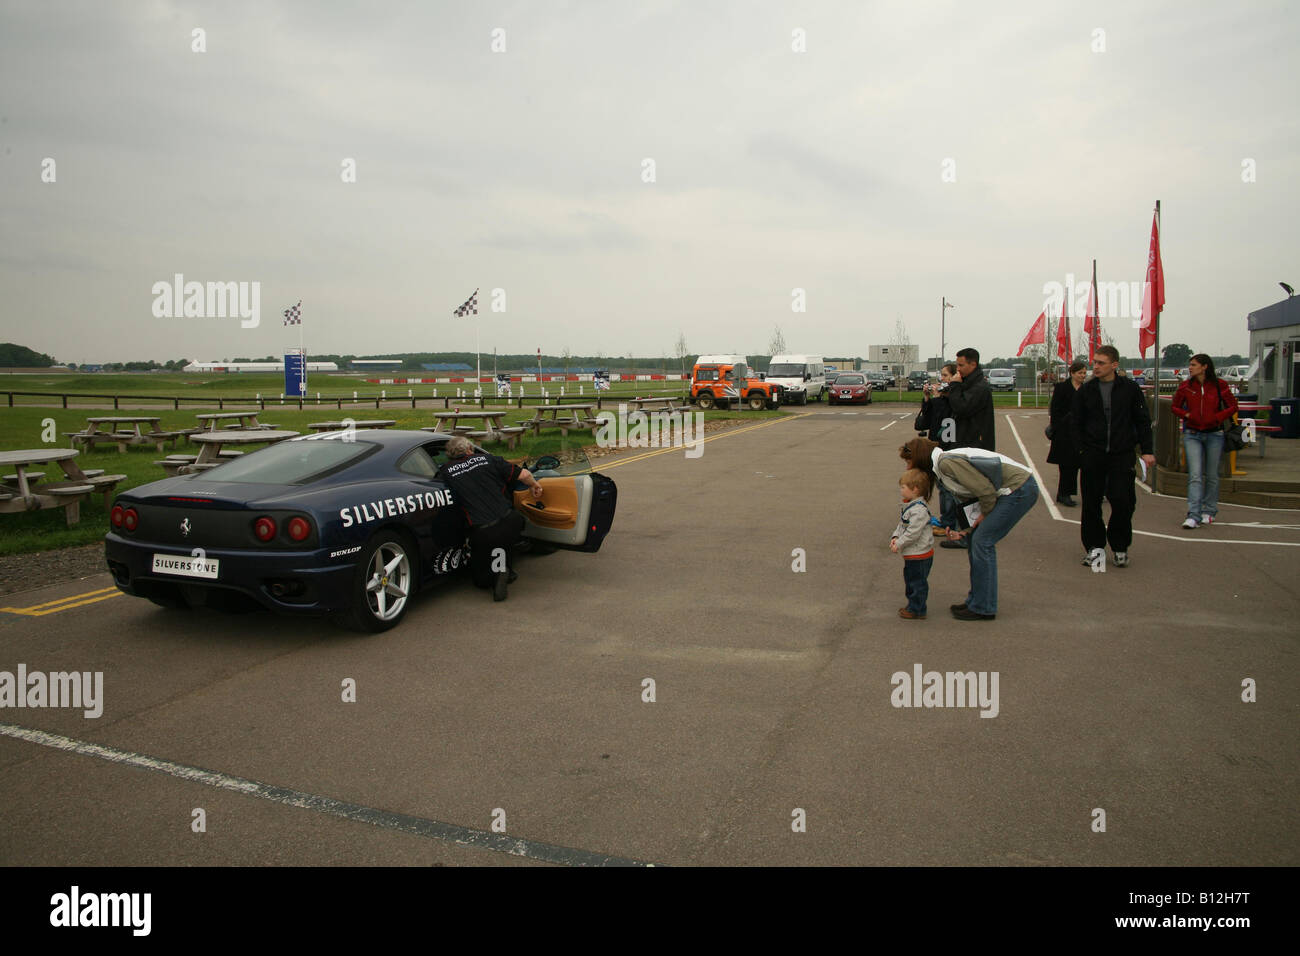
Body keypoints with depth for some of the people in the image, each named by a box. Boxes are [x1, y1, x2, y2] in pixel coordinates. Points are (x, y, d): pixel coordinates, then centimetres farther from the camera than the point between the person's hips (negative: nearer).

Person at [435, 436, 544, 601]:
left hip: (483, 534, -2)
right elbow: (524, 474, 5)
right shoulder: (487, 459, 7)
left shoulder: (445, 472, 5)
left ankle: (497, 572, -8)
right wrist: (535, 485, 26)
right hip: (512, 525, 2)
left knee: (479, 578, 21)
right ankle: (506, 568, 24)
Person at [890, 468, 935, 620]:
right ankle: (913, 606, 34)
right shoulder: (909, 506, 8)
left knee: (917, 582, 2)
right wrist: (895, 537, -1)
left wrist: (899, 544, -20)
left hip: (919, 555, -10)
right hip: (911, 554, 10)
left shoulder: (919, 510, -25)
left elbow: (913, 533, -27)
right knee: (910, 580, 21)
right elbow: (901, 525, 15)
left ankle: (917, 610, 12)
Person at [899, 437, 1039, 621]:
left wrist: (985, 514, -3)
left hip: (1020, 489, -10)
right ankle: (976, 600, 20)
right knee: (975, 539, 11)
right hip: (1015, 489, 10)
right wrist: (966, 530, 5)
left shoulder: (947, 462, -18)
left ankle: (983, 608, 1)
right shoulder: (942, 467, 12)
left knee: (982, 542, -7)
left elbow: (986, 490, -20)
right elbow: (969, 499, 14)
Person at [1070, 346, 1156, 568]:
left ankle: (1120, 547, 14)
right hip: (1092, 456, 1)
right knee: (1091, 503, 4)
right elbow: (1075, 423, 9)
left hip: (1122, 455, -1)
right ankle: (1095, 546, 18)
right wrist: (1082, 449, -1)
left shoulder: (1130, 389, 2)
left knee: (1123, 502, -4)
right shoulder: (1086, 390, 4)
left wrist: (1147, 451, 1)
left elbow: (1143, 421, 7)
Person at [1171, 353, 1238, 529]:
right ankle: (1193, 515, -15)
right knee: (1195, 475, -10)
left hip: (1214, 435, 0)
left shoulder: (1219, 385, -3)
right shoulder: (1186, 387, 2)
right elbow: (1175, 407, 13)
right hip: (1192, 435, 0)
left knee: (1211, 476, 9)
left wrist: (1217, 418, -11)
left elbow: (1232, 406, 4)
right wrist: (1187, 415, -6)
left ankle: (1209, 511, 25)